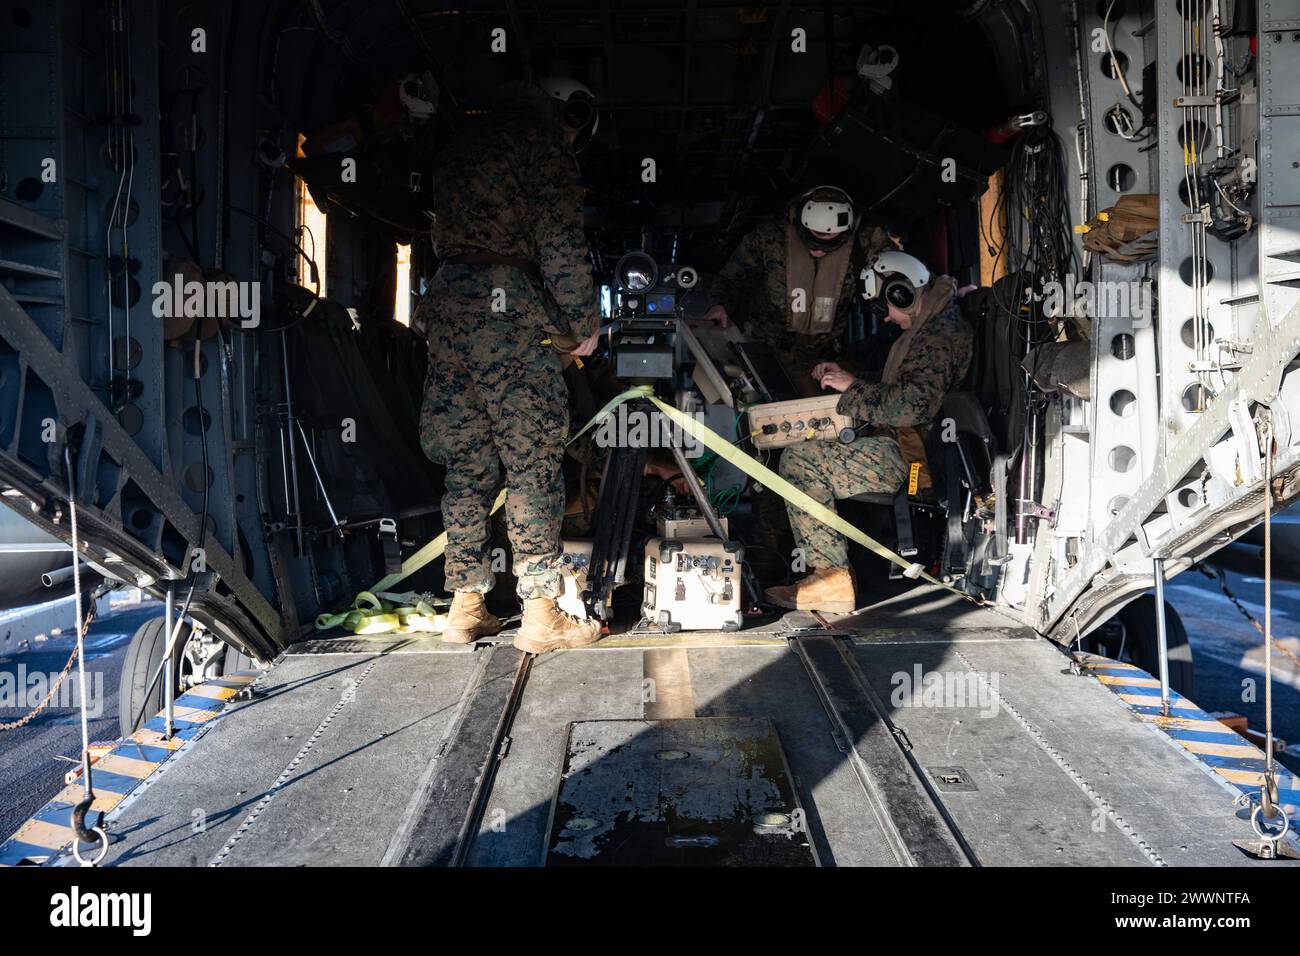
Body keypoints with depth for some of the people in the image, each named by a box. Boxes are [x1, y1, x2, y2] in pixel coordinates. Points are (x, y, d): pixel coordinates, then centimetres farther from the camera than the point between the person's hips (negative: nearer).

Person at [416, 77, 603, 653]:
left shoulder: (462, 146, 23)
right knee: (533, 464, -3)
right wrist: (584, 323, 3)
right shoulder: (544, 143, 0)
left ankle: (465, 605, 16)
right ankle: (540, 614, 0)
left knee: (467, 463, 10)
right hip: (505, 306, -7)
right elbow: (561, 245, -8)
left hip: (446, 303, 8)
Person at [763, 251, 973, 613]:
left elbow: (913, 404, -30)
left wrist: (853, 388, -15)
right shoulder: (934, 325, 19)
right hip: (904, 446, 12)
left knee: (799, 459, -17)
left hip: (913, 459, -12)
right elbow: (892, 390, 29)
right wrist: (845, 376, 14)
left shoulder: (938, 335, -17)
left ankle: (831, 580, -15)